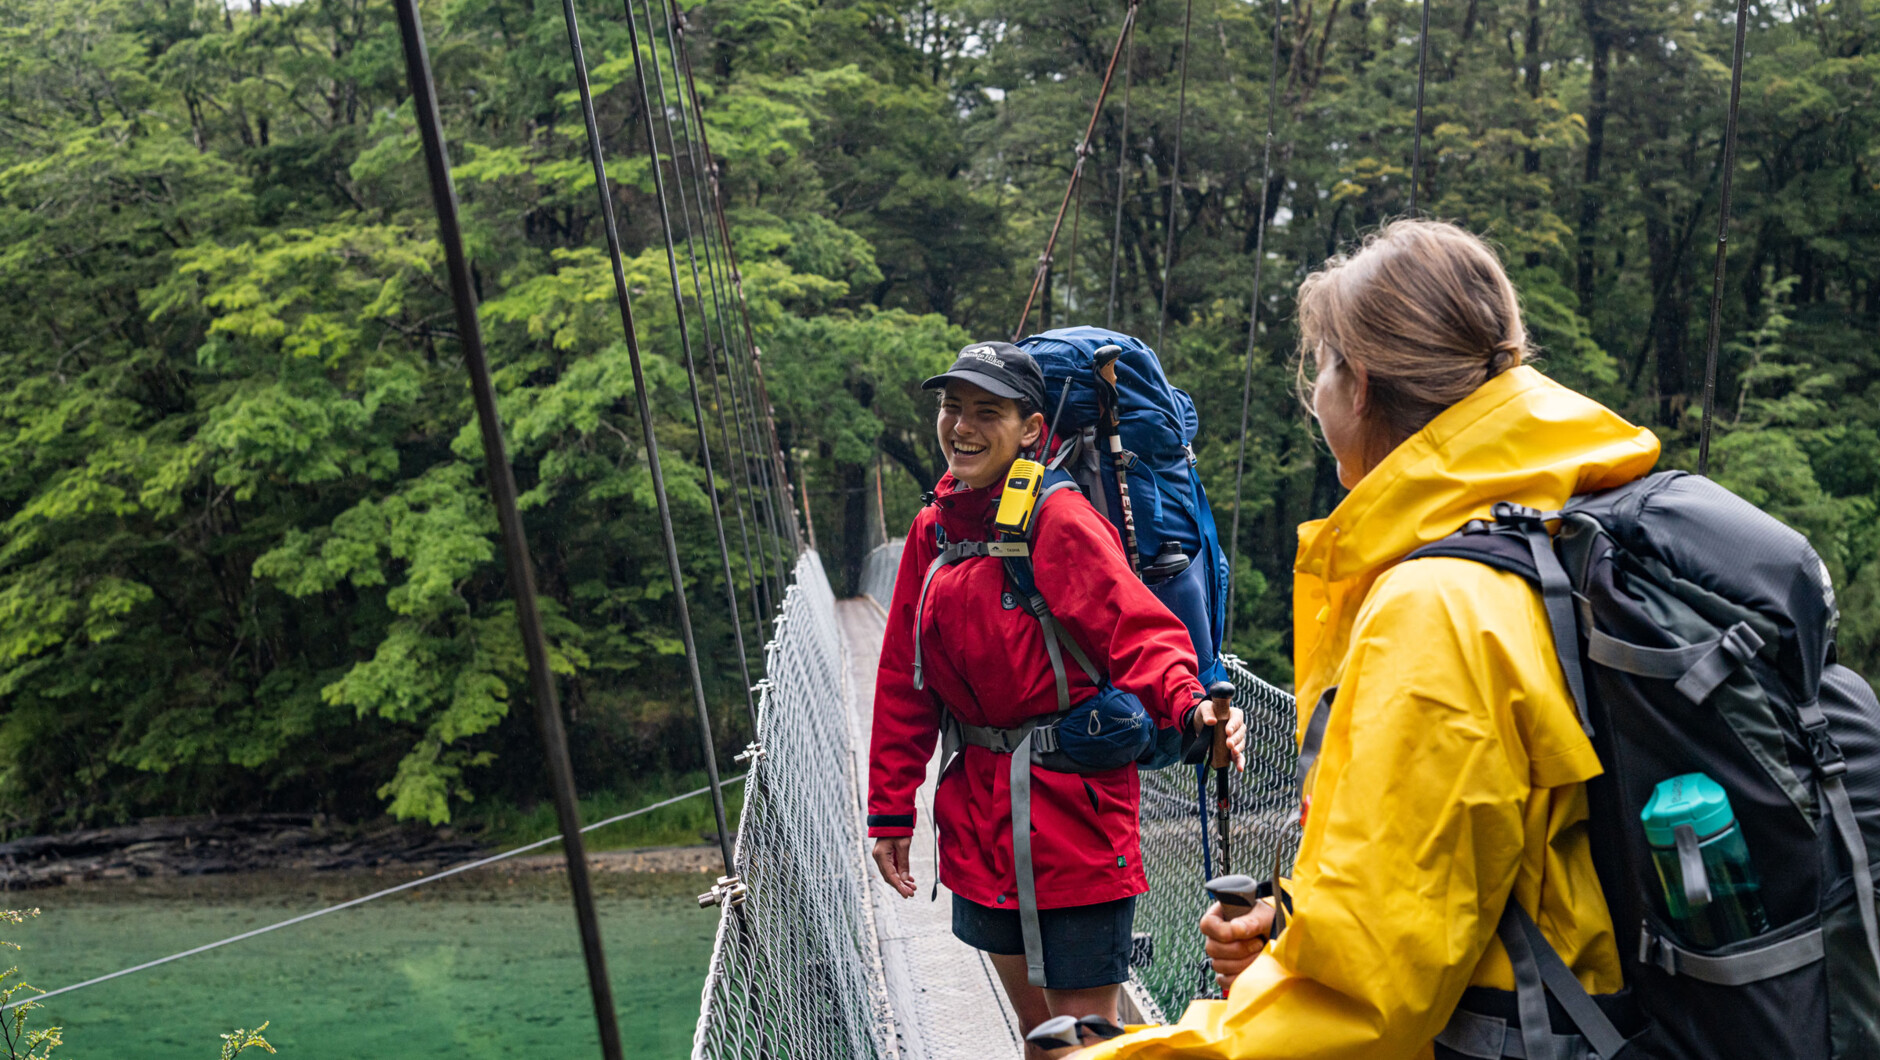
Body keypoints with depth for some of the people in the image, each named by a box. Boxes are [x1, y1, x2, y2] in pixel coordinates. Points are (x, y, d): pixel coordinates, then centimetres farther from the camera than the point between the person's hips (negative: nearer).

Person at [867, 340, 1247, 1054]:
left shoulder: (1060, 521, -12)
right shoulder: (934, 527, 7)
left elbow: (1140, 634, -18)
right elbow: (905, 679, 11)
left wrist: (1189, 707, -39)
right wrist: (891, 808, 11)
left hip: (1071, 805, -6)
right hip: (981, 806, 7)